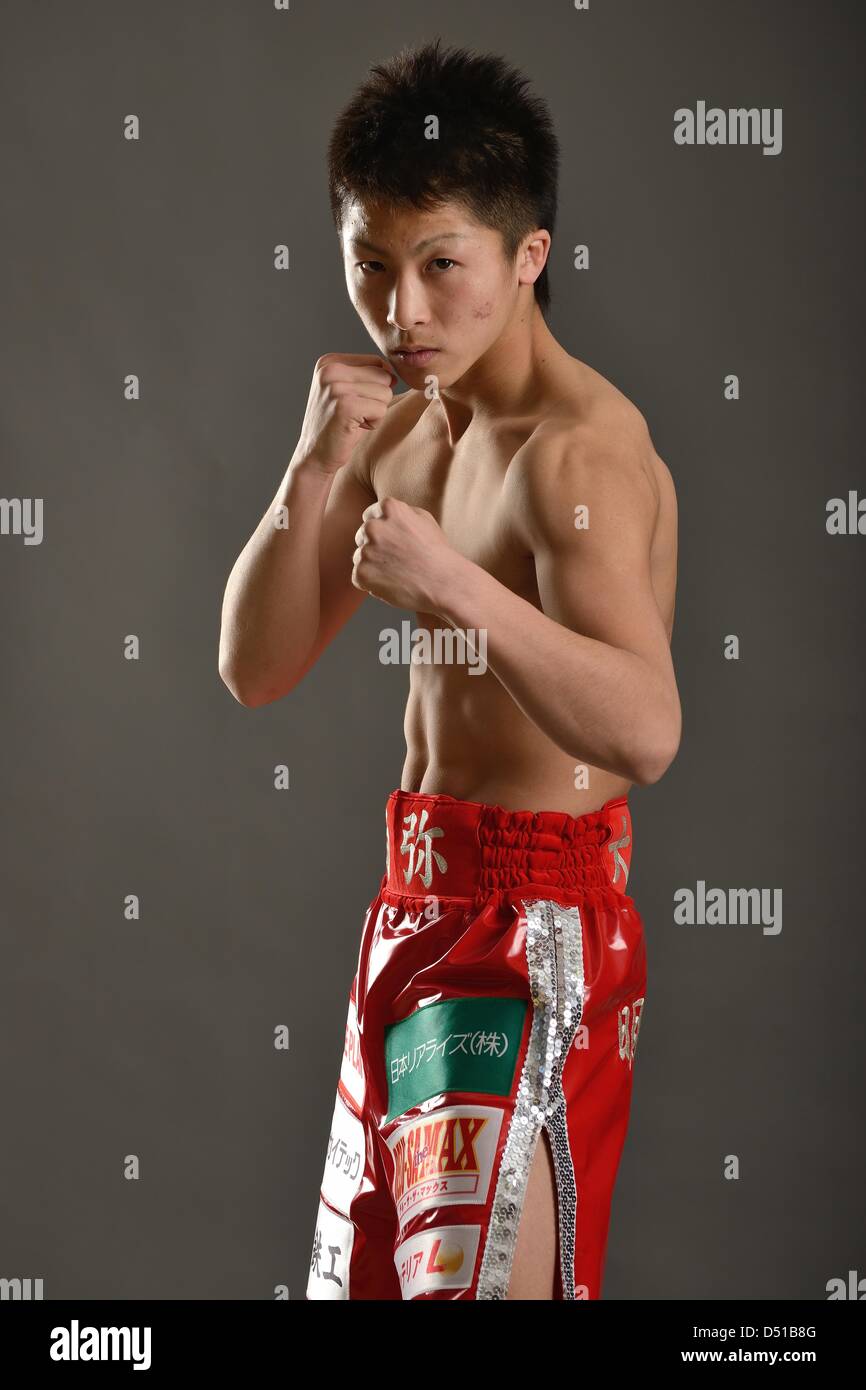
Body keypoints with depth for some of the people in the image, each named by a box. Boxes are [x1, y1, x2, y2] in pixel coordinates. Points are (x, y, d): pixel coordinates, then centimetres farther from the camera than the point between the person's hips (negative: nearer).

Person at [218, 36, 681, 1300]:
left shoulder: (577, 447, -17)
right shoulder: (403, 429, 8)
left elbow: (647, 732, -30)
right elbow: (256, 671, 3)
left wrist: (456, 585, -40)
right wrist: (314, 473, -10)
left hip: (536, 923, -9)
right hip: (420, 904, 9)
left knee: (486, 1275, -3)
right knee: (365, 1271, 19)